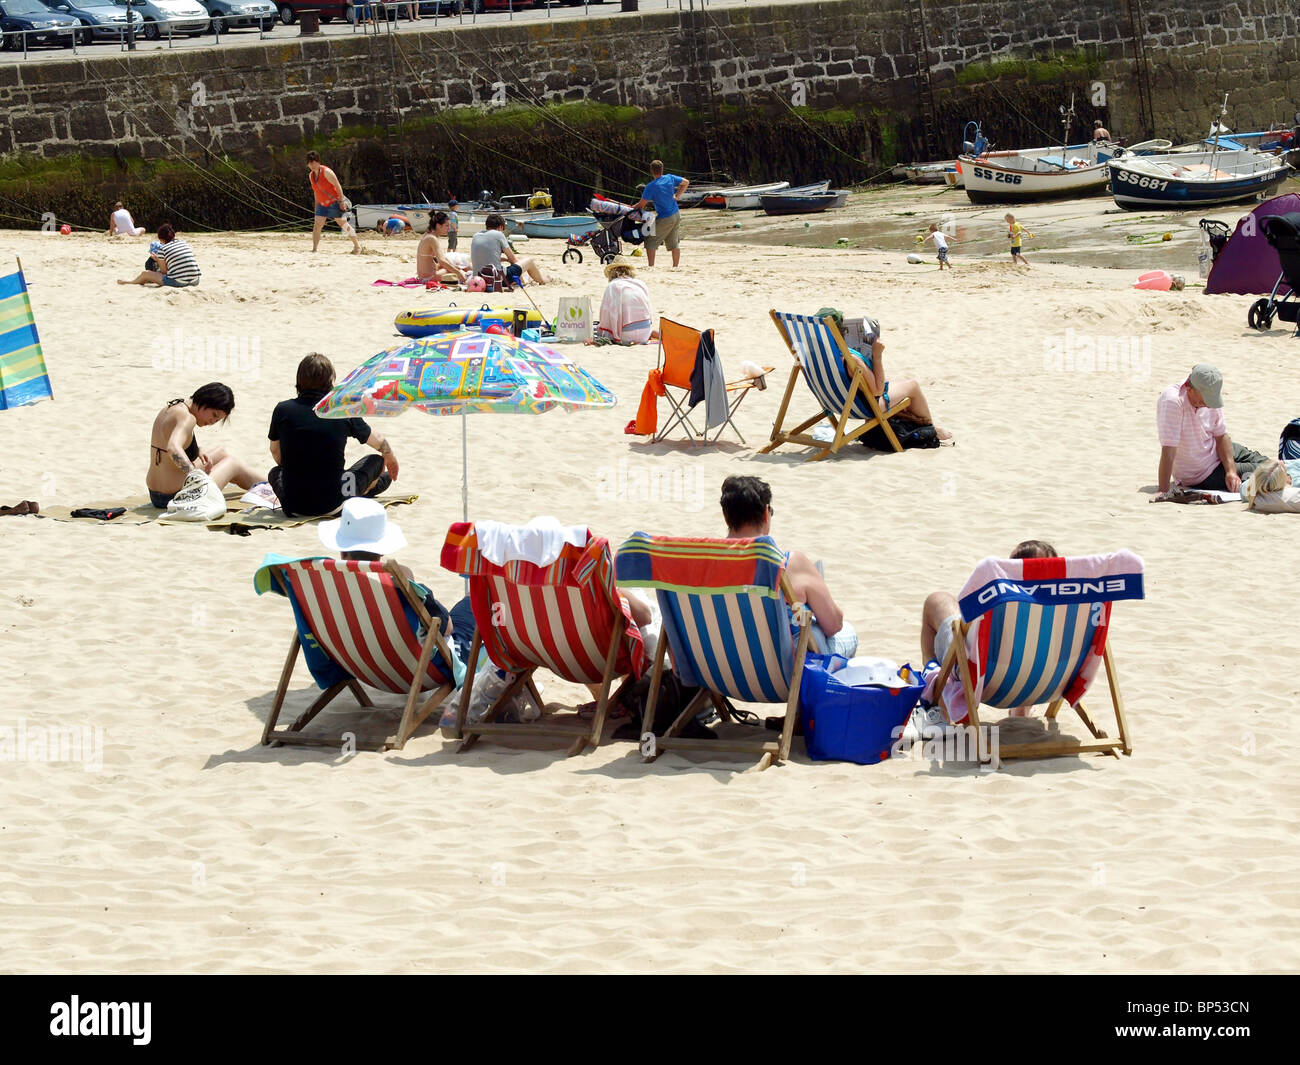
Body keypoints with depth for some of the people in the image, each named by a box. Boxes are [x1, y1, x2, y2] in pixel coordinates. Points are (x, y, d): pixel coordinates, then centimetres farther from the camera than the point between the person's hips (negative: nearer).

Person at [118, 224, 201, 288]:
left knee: (145, 273, 16)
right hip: (195, 281, 5)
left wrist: (157, 259, 18)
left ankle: (128, 282, 48)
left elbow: (164, 271, 0)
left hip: (177, 282, -5)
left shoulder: (162, 250, -5)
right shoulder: (185, 243, 8)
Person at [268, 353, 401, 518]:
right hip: (334, 505, -2)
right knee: (376, 461, 23)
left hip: (293, 508, 2)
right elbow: (380, 443, 15)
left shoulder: (283, 410, -5)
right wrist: (391, 457, 40)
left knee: (275, 473, 36)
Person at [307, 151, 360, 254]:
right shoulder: (311, 175, 6)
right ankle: (314, 249, -6)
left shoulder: (326, 172, -16)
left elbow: (338, 186, -16)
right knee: (317, 226, -8)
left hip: (334, 202, -6)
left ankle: (357, 246, 14)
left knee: (344, 225, 0)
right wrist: (316, 205, 16)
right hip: (322, 205, 6)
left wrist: (341, 201, -19)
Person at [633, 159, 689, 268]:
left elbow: (642, 204, -14)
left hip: (665, 218, -6)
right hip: (676, 215, 6)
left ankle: (651, 266, 0)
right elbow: (686, 183, 15)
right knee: (674, 243, 14)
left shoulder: (651, 186, -18)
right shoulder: (670, 178, -1)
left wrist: (631, 208, 3)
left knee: (651, 242, 4)